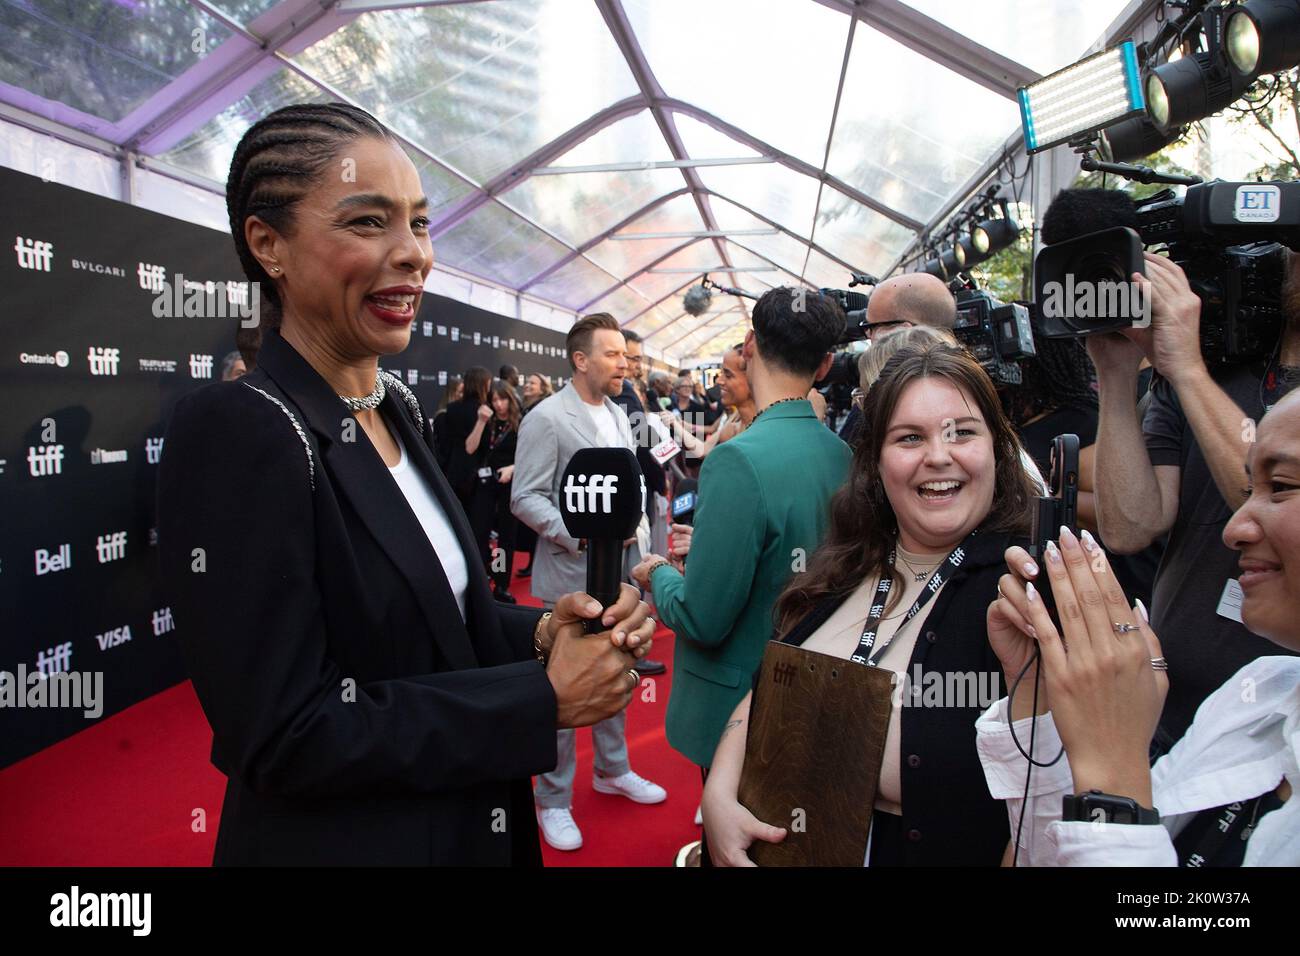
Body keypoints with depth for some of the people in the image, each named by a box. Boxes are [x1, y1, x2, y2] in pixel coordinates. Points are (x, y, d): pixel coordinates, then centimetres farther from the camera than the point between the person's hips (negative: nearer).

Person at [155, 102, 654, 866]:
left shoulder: (395, 409, 1)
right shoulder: (236, 431, -23)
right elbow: (285, 737, -24)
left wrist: (542, 633, -11)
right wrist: (545, 698, -21)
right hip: (338, 840, -7)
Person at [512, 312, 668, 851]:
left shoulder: (617, 415, 10)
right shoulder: (546, 419, -13)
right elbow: (526, 498, -16)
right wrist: (580, 536, -25)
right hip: (571, 574, -7)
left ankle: (612, 769, 38)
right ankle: (553, 799, 19)